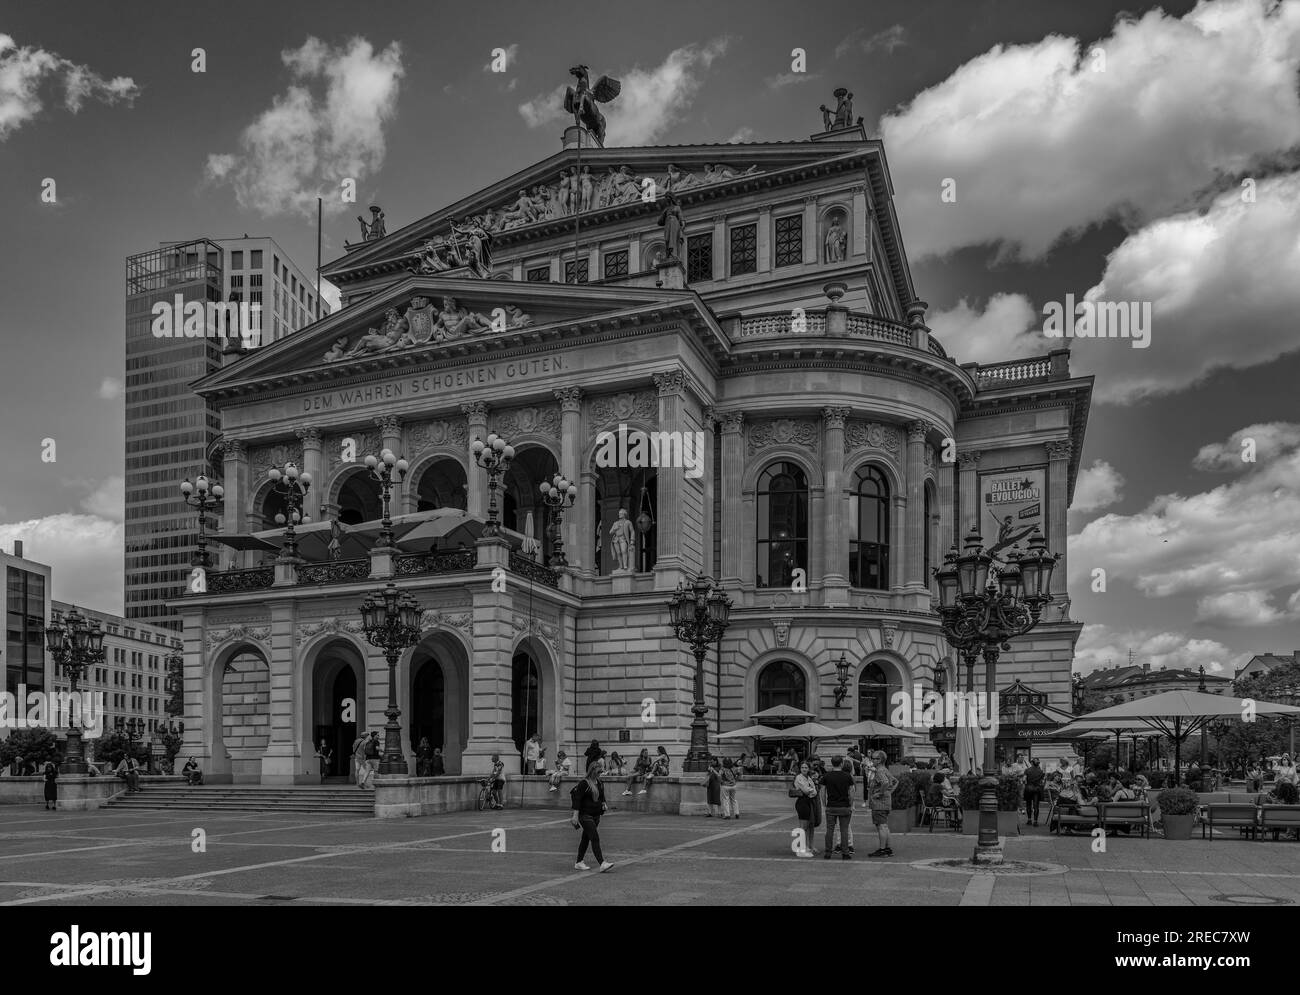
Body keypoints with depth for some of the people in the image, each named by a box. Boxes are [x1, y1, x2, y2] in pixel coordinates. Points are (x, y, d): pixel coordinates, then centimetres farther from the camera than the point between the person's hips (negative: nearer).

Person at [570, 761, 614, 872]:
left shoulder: (599, 783, 10)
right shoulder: (584, 783, -14)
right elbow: (577, 799, -16)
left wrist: (603, 804, 7)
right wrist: (575, 815, -19)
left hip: (596, 815, 8)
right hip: (585, 815, -8)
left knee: (586, 839, 14)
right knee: (595, 839, -15)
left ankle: (579, 863, 23)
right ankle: (602, 864, -19)